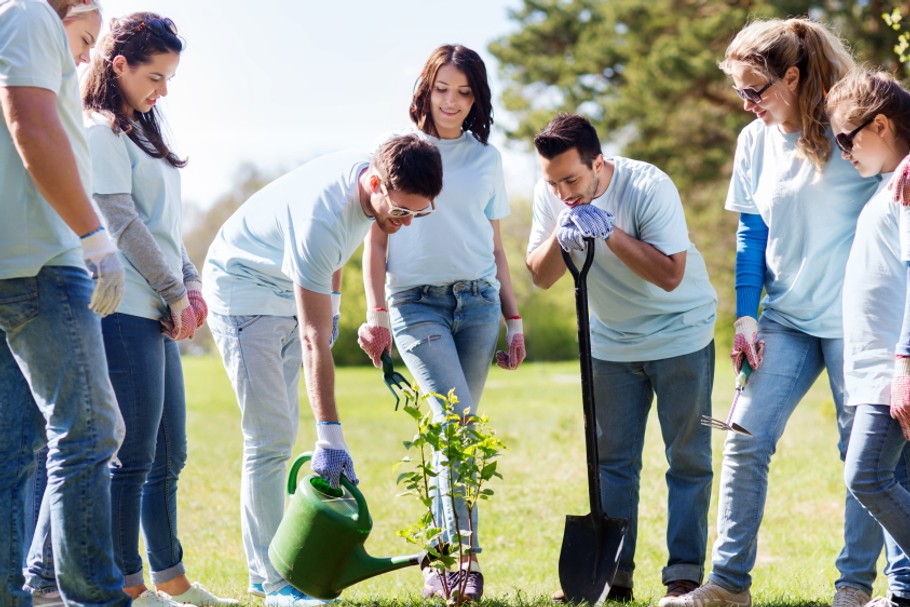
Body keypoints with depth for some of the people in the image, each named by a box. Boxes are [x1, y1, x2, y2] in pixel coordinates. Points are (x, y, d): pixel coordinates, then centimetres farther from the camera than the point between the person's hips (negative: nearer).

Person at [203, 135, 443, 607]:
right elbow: (314, 341, -38)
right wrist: (330, 436, -39)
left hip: (289, 293, 9)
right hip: (243, 290, -9)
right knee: (269, 439, -13)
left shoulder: (369, 173, -13)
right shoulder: (320, 218, -37)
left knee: (280, 435, 8)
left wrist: (330, 301, 13)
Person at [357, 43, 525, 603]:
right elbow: (376, 238, 5)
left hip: (477, 302, 3)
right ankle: (465, 552, -21)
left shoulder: (486, 158, 14)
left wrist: (514, 320, 15)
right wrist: (376, 314, -3)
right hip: (416, 302, -3)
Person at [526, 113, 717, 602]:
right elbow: (540, 277, -8)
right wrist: (560, 238, -27)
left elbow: (670, 275, -28)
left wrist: (610, 232, -35)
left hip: (679, 335, -5)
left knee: (687, 459, -3)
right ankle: (611, 574, 9)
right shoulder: (549, 195, -10)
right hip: (612, 339, 5)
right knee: (611, 459, 5)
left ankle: (685, 574, 1)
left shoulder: (649, 187, -25)